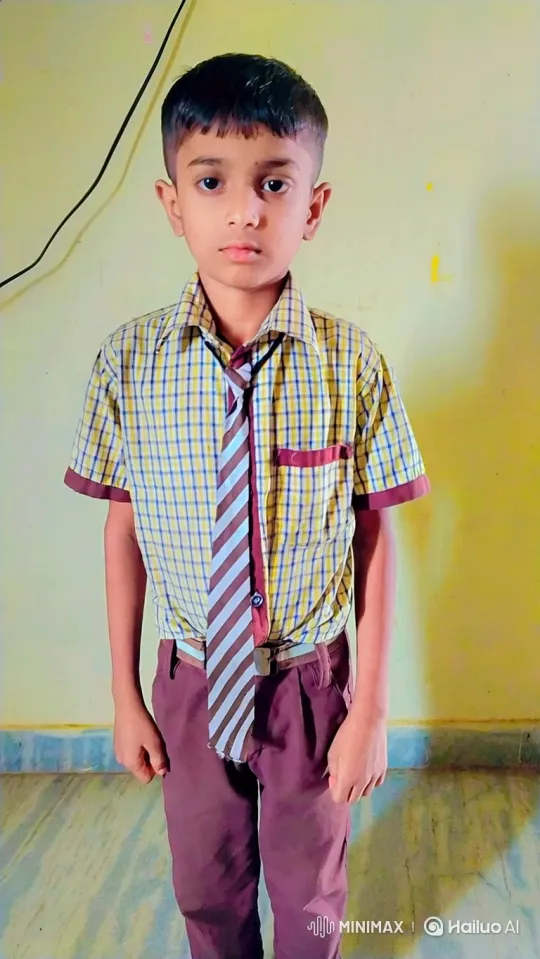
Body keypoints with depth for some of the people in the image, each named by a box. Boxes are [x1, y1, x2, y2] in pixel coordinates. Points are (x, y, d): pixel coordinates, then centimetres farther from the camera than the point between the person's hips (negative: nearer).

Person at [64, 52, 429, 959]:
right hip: (191, 680, 2)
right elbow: (124, 526, -5)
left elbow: (373, 537, -11)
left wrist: (370, 710, -7)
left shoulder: (352, 362, -17)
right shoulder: (129, 360, -13)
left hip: (311, 680, -1)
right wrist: (124, 694, 1)